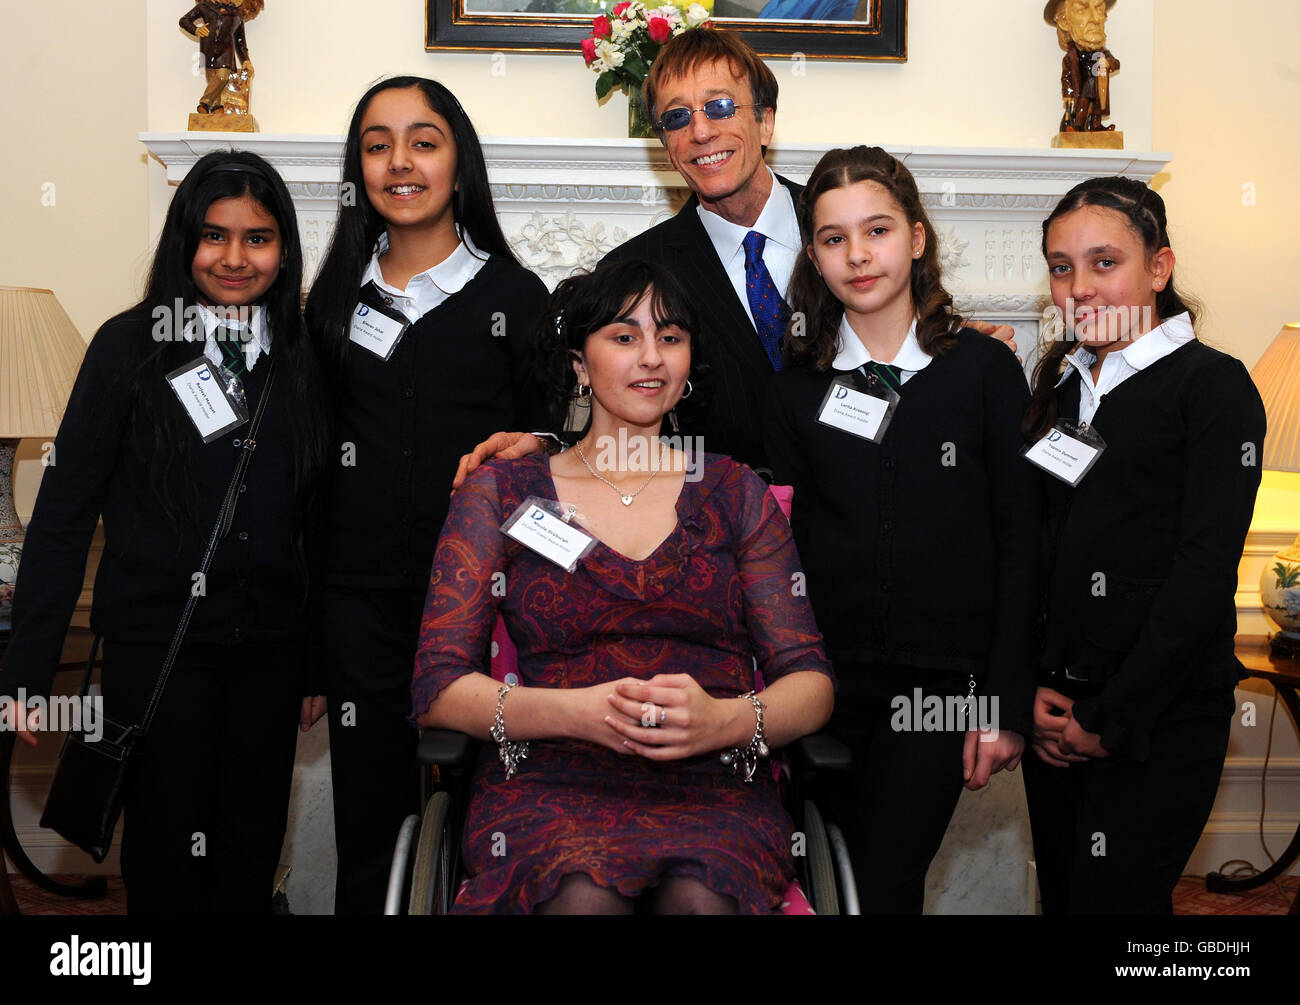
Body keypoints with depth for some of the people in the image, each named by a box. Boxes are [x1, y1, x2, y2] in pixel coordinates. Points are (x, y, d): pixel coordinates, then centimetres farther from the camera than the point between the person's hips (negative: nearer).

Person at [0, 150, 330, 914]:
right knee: (166, 850, 7)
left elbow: (313, 521, 9)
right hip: (155, 642, -3)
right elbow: (66, 509, -4)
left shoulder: (305, 358, 5)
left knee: (253, 849, 10)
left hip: (268, 648, 3)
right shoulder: (131, 345, -4)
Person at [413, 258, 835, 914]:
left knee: (698, 900, -34)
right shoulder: (500, 491, 13)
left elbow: (811, 682, 9)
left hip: (713, 791, 1)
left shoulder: (734, 492, 17)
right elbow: (438, 687, 3)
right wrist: (578, 712, -15)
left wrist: (725, 720, -15)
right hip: (551, 785, 0)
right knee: (584, 896, -34)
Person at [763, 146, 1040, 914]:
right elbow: (785, 548, 7)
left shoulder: (985, 370, 0)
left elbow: (1020, 546, -1)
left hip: (942, 681, -2)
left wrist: (1008, 705, -6)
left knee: (887, 887, -5)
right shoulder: (798, 389, 6)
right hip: (829, 676, 2)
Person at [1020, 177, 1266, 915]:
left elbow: (1205, 573, -14)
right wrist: (1030, 688, -2)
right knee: (1061, 893, 12)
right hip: (1058, 710, 6)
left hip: (1162, 715, -6)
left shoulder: (1214, 385, -6)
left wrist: (1112, 718, -14)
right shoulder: (1060, 384, 12)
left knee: (1113, 900, -5)